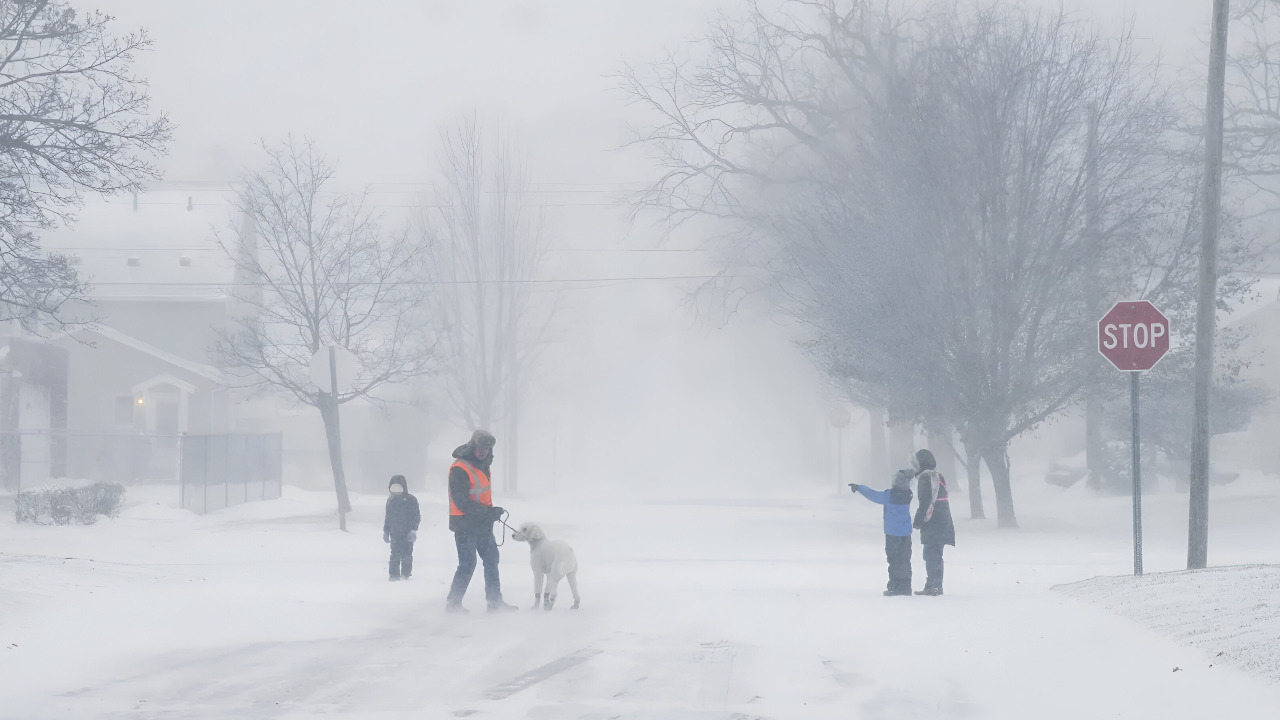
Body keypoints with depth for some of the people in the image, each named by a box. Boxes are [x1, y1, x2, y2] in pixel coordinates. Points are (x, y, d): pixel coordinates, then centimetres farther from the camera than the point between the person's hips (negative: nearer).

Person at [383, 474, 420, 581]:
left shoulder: (411, 500, -3)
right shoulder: (391, 501, 10)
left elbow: (416, 516, -3)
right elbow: (388, 517, 18)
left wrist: (413, 530, -12)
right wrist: (386, 531, 16)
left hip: (407, 533, -3)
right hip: (395, 533, 3)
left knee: (406, 555, -2)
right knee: (395, 555, -1)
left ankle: (406, 574, 11)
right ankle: (394, 575, 2)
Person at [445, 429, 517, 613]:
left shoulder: (481, 465, 12)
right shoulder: (460, 469, -19)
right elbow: (461, 501, -23)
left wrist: (491, 512, 11)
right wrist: (488, 512, -22)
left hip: (482, 524, 10)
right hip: (465, 525, -10)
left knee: (491, 559, 11)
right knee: (468, 564, -7)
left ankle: (494, 601, 18)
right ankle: (453, 603, 4)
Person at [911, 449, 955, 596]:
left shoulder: (925, 478, -11)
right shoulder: (939, 476, 17)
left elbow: (925, 502, -17)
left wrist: (918, 521, -12)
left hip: (931, 523, -9)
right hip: (943, 522, 9)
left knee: (931, 555, -9)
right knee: (936, 555, 14)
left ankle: (932, 585, -14)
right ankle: (937, 585, 16)